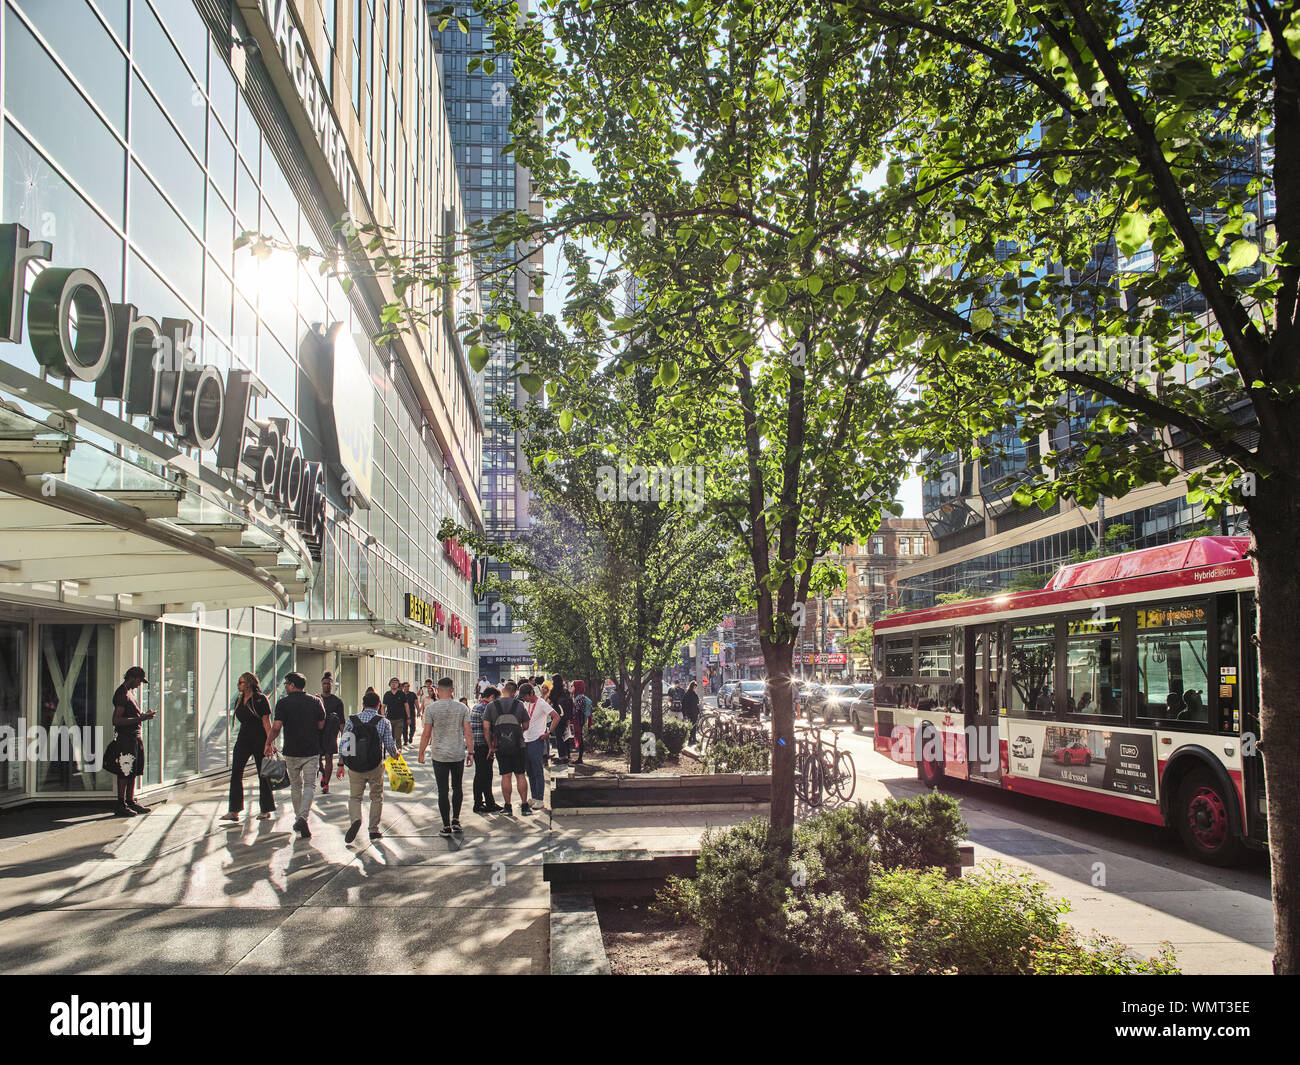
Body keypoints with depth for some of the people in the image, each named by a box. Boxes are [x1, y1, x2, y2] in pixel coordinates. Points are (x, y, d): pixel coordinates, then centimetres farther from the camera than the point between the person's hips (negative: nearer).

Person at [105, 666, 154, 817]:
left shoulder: (128, 692, 18)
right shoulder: (122, 694, -14)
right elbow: (116, 721, -21)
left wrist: (143, 714, 14)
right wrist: (140, 719, -22)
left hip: (135, 738, 10)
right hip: (126, 738, -10)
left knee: (133, 773, 13)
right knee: (125, 773, -5)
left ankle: (130, 802, 20)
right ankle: (121, 806, 0)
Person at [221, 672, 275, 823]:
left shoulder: (261, 699, -10)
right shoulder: (239, 700, 11)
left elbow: (266, 722, -12)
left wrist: (269, 742, -18)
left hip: (259, 739, -7)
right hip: (243, 738, 7)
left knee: (263, 775, 3)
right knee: (236, 773, -2)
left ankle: (266, 810, 12)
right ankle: (234, 811, 1)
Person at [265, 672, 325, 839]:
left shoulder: (283, 703, -6)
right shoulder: (315, 702, 1)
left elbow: (276, 728, -12)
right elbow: (321, 726, 4)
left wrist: (269, 743, 4)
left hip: (292, 751, -1)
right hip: (312, 751, 1)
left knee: (296, 786, 16)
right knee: (310, 785, 2)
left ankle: (299, 818, 23)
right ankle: (303, 818, -17)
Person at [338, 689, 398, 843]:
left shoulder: (352, 720, 0)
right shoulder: (383, 722, -4)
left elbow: (344, 744, 0)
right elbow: (390, 745, -4)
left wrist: (341, 764, 9)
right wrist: (395, 755, 17)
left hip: (354, 767, 1)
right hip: (375, 767, -1)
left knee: (354, 797, 12)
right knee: (376, 798, 15)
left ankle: (355, 819, -16)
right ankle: (374, 830, 16)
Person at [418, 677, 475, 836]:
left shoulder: (431, 708, -7)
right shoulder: (462, 708, -2)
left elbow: (426, 734, -5)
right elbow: (468, 733, -2)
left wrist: (421, 752, 6)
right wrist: (471, 752, 5)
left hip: (439, 755, -2)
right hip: (459, 754, 2)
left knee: (443, 791, 3)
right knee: (457, 787, 18)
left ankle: (446, 826, 5)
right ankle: (456, 820, 12)